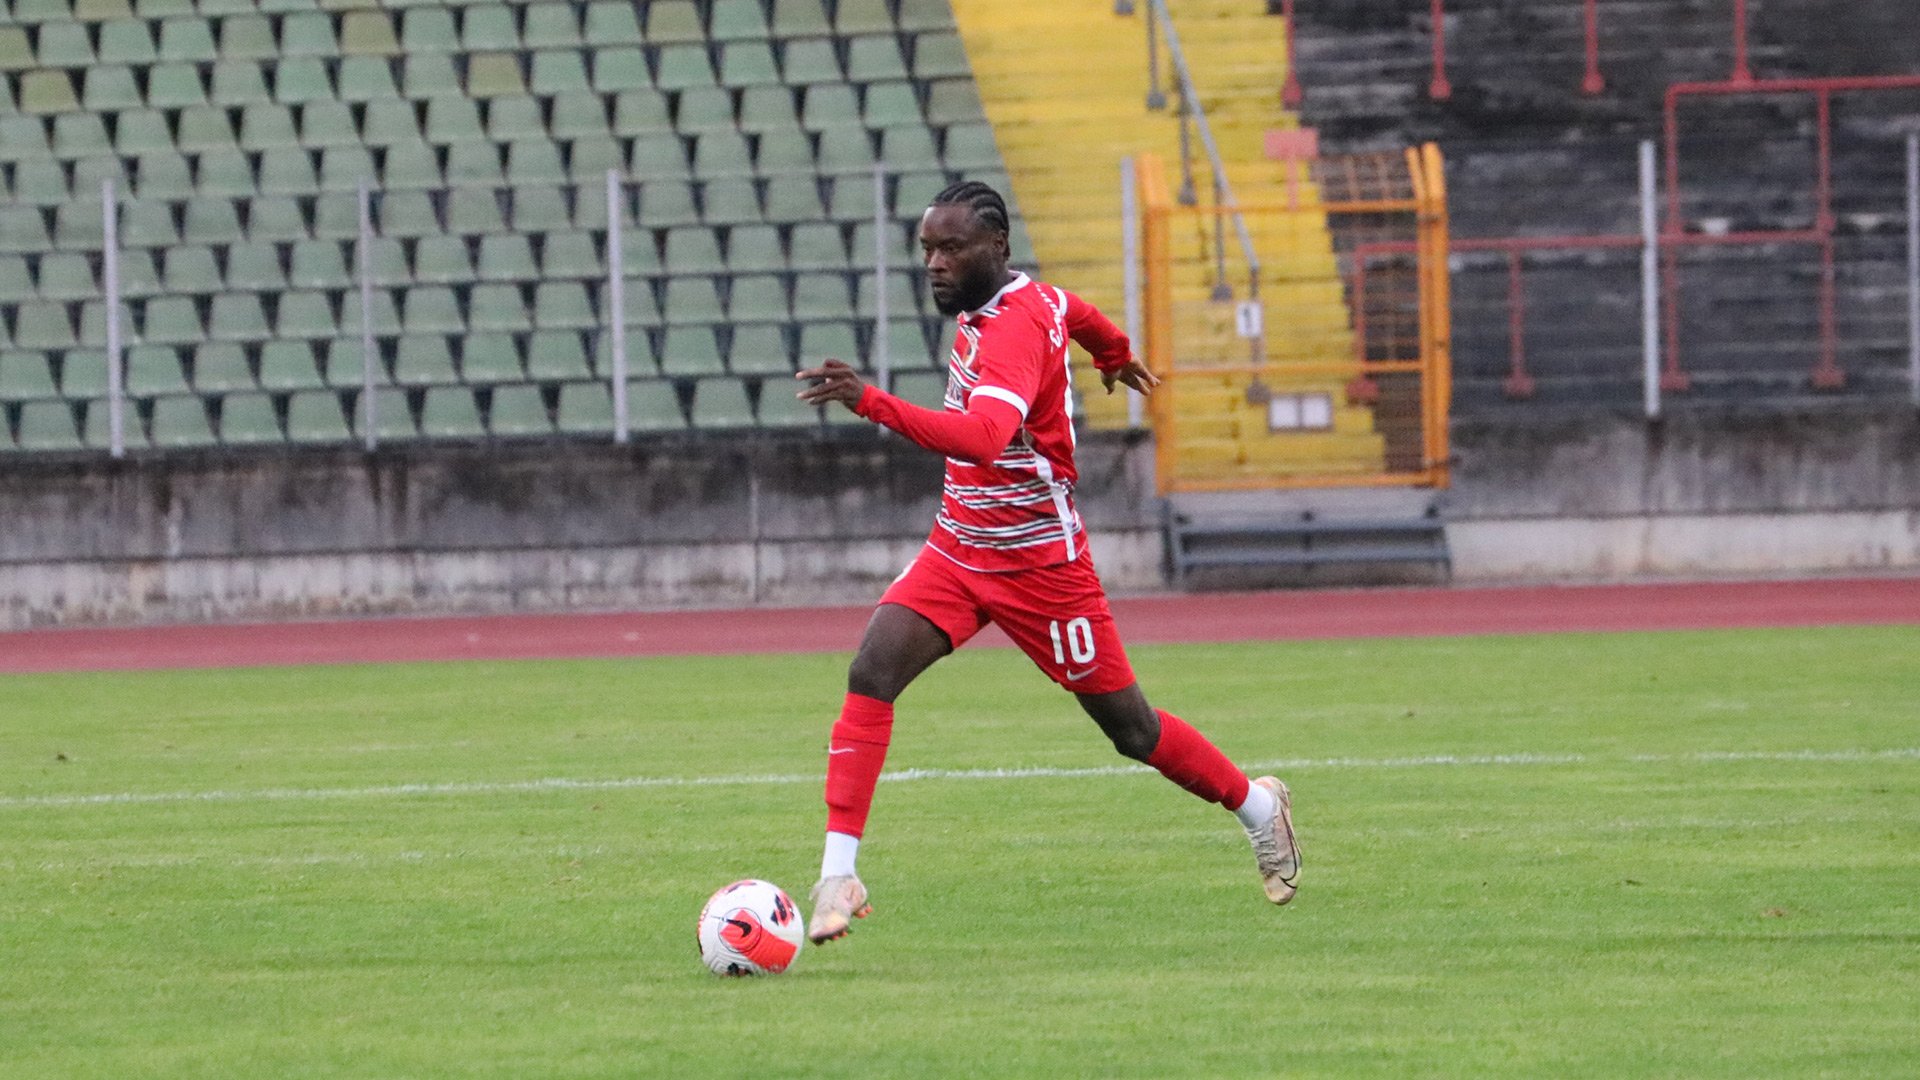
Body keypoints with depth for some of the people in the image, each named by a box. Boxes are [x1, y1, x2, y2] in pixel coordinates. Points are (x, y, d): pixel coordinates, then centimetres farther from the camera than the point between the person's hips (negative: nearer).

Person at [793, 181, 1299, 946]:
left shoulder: (1016, 328, -26)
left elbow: (983, 436, -44)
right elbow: (1081, 315, 25)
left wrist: (871, 403, -54)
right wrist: (1115, 357, 48)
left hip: (1038, 562, -8)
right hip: (958, 548, 8)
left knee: (1129, 727, 8)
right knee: (871, 674, -15)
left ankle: (1257, 807, 34)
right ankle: (838, 876, -18)